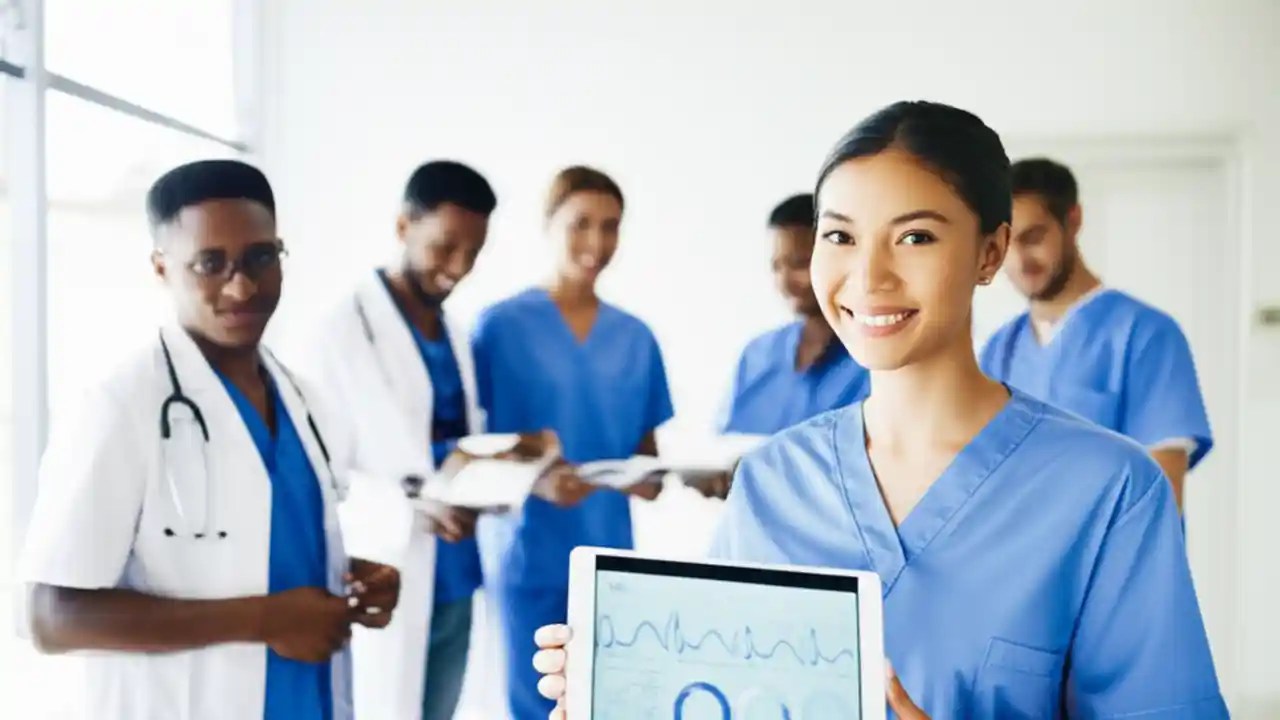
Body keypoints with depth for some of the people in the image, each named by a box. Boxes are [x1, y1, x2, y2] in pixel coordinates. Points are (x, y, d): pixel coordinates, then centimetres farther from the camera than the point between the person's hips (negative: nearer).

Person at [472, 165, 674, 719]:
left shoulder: (636, 338, 7)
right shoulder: (501, 326, -5)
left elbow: (646, 448, 13)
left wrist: (648, 477, -9)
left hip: (609, 551, 4)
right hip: (529, 550, -4)